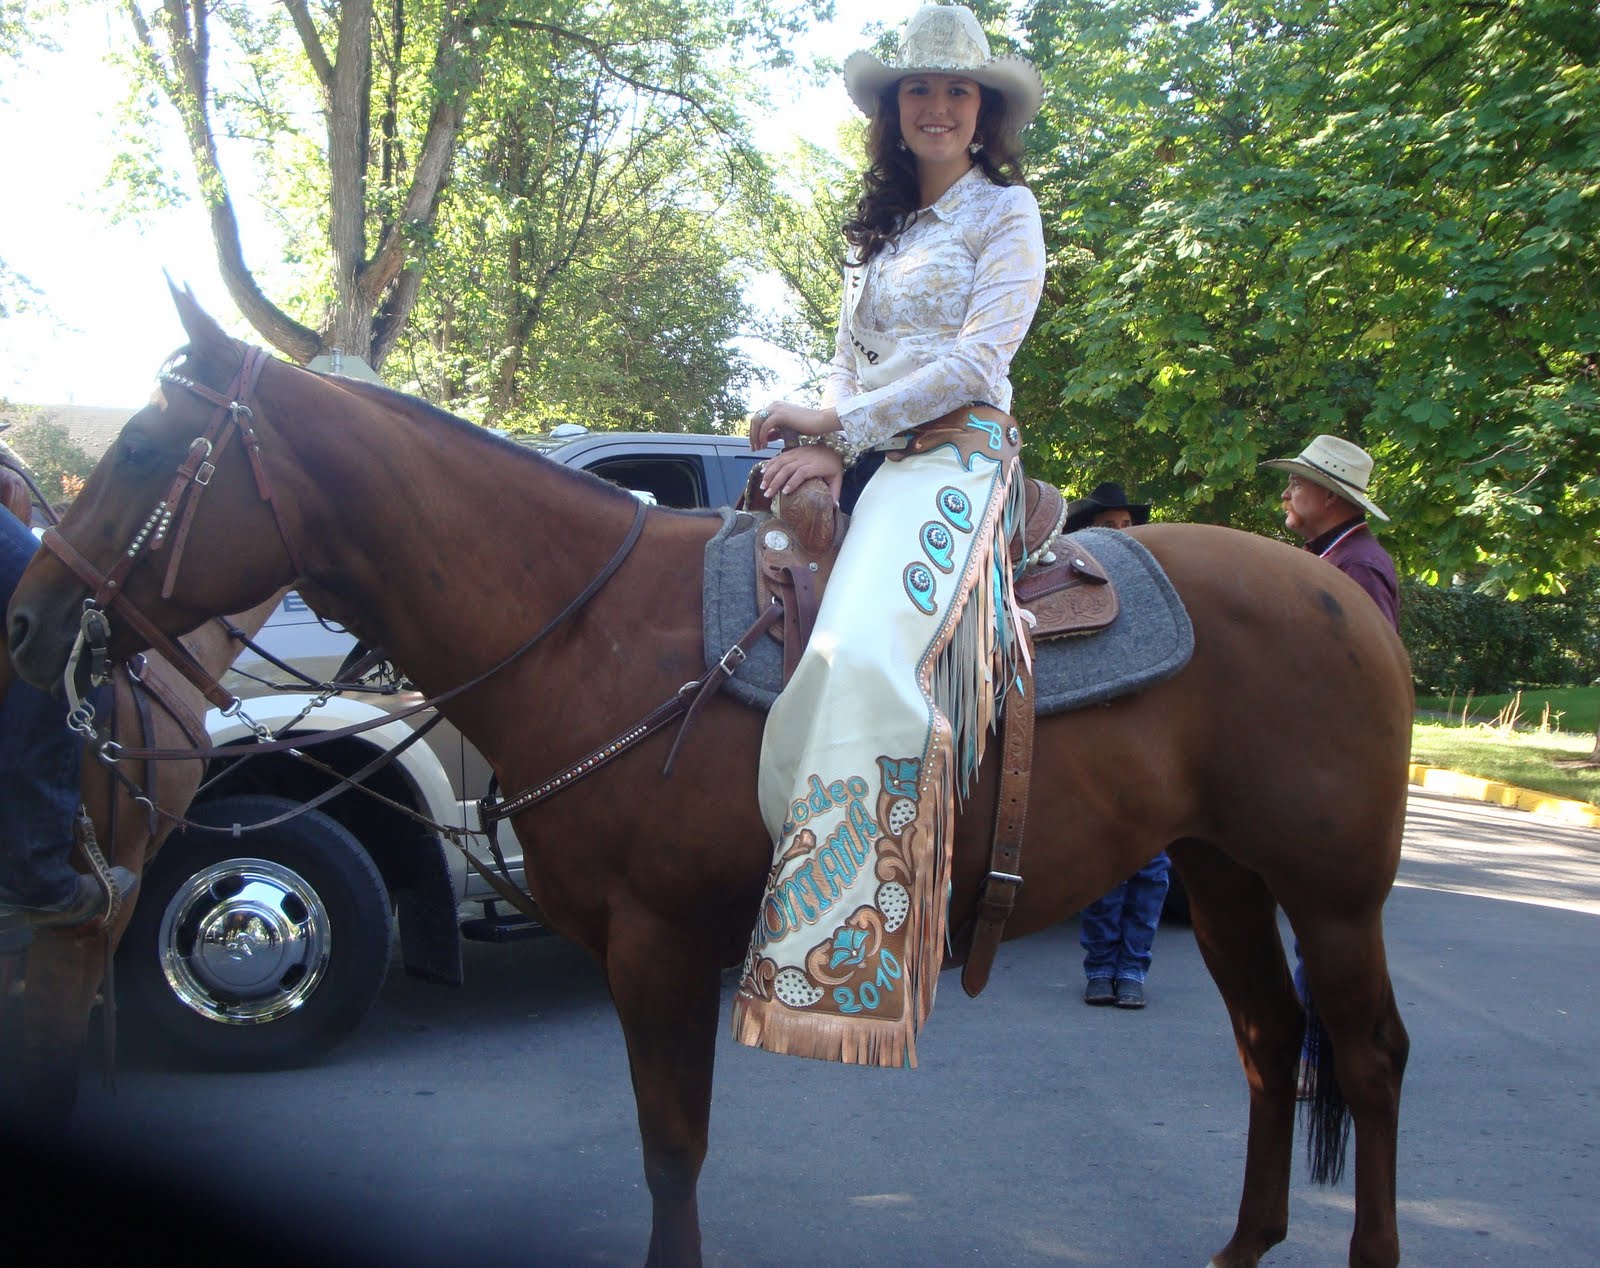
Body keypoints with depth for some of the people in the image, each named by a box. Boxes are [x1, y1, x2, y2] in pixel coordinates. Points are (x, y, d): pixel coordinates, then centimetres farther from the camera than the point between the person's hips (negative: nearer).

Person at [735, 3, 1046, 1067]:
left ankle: (844, 952, -39)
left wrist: (840, 424, -11)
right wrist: (822, 450, -1)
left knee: (865, 653, -33)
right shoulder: (877, 233, 27)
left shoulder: (1007, 210, 6)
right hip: (866, 460, 9)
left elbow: (975, 360, -7)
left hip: (955, 453, -9)